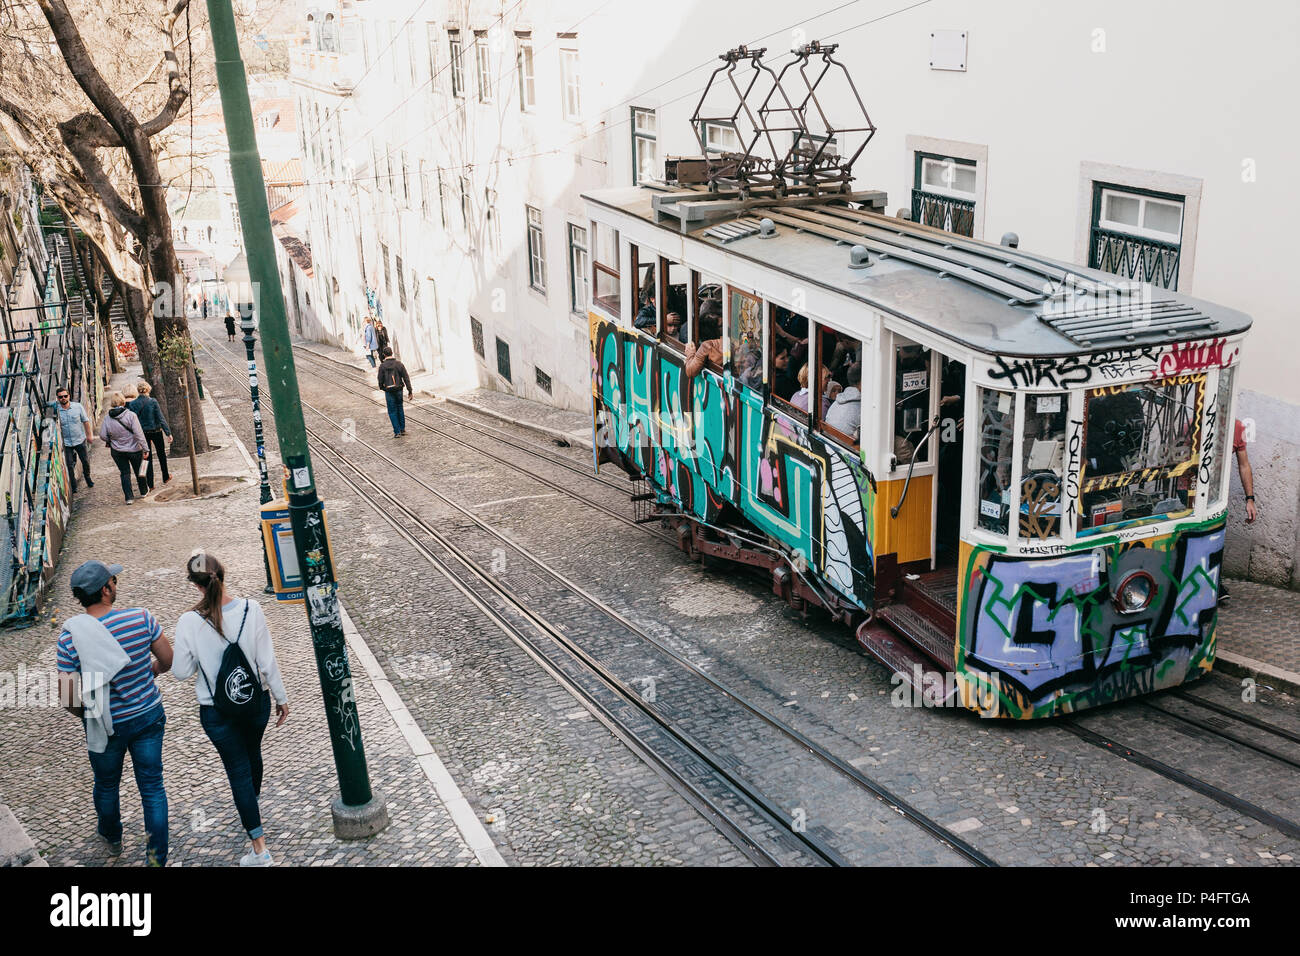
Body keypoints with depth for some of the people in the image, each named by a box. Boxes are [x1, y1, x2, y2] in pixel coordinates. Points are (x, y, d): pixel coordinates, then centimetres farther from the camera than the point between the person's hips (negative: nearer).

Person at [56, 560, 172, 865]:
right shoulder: (140, 618, -18)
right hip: (148, 717, 0)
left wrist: (86, 714, 5)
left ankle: (112, 839, 50)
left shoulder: (70, 637, -18)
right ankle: (157, 857, 19)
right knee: (152, 787, 13)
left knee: (106, 784, 26)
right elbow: (168, 660, -5)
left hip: (106, 725, 0)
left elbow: (67, 697, -16)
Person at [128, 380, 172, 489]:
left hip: (143, 434, 2)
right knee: (161, 454, 19)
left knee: (147, 457, 8)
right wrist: (168, 433, -9)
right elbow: (161, 418, -14)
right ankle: (165, 477, 33)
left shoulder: (132, 404, -6)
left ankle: (150, 484, 5)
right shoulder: (153, 401, -14)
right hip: (156, 432, -2)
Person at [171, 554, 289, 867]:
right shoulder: (251, 609, -17)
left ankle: (259, 848, 12)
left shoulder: (190, 621, -20)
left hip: (217, 711, -2)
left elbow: (180, 672, -10)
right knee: (253, 753, 28)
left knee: (238, 768, 9)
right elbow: (267, 661, -10)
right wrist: (281, 697, 2)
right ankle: (253, 803, 55)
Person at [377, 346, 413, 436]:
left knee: (392, 411, 6)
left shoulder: (382, 366, -9)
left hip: (389, 391, -2)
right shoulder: (399, 364, -4)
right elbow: (406, 378, -6)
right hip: (399, 390, 2)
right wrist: (410, 391, -2)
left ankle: (397, 432, 3)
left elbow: (380, 379, -5)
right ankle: (402, 429, 23)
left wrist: (382, 387, 16)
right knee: (400, 408, 20)